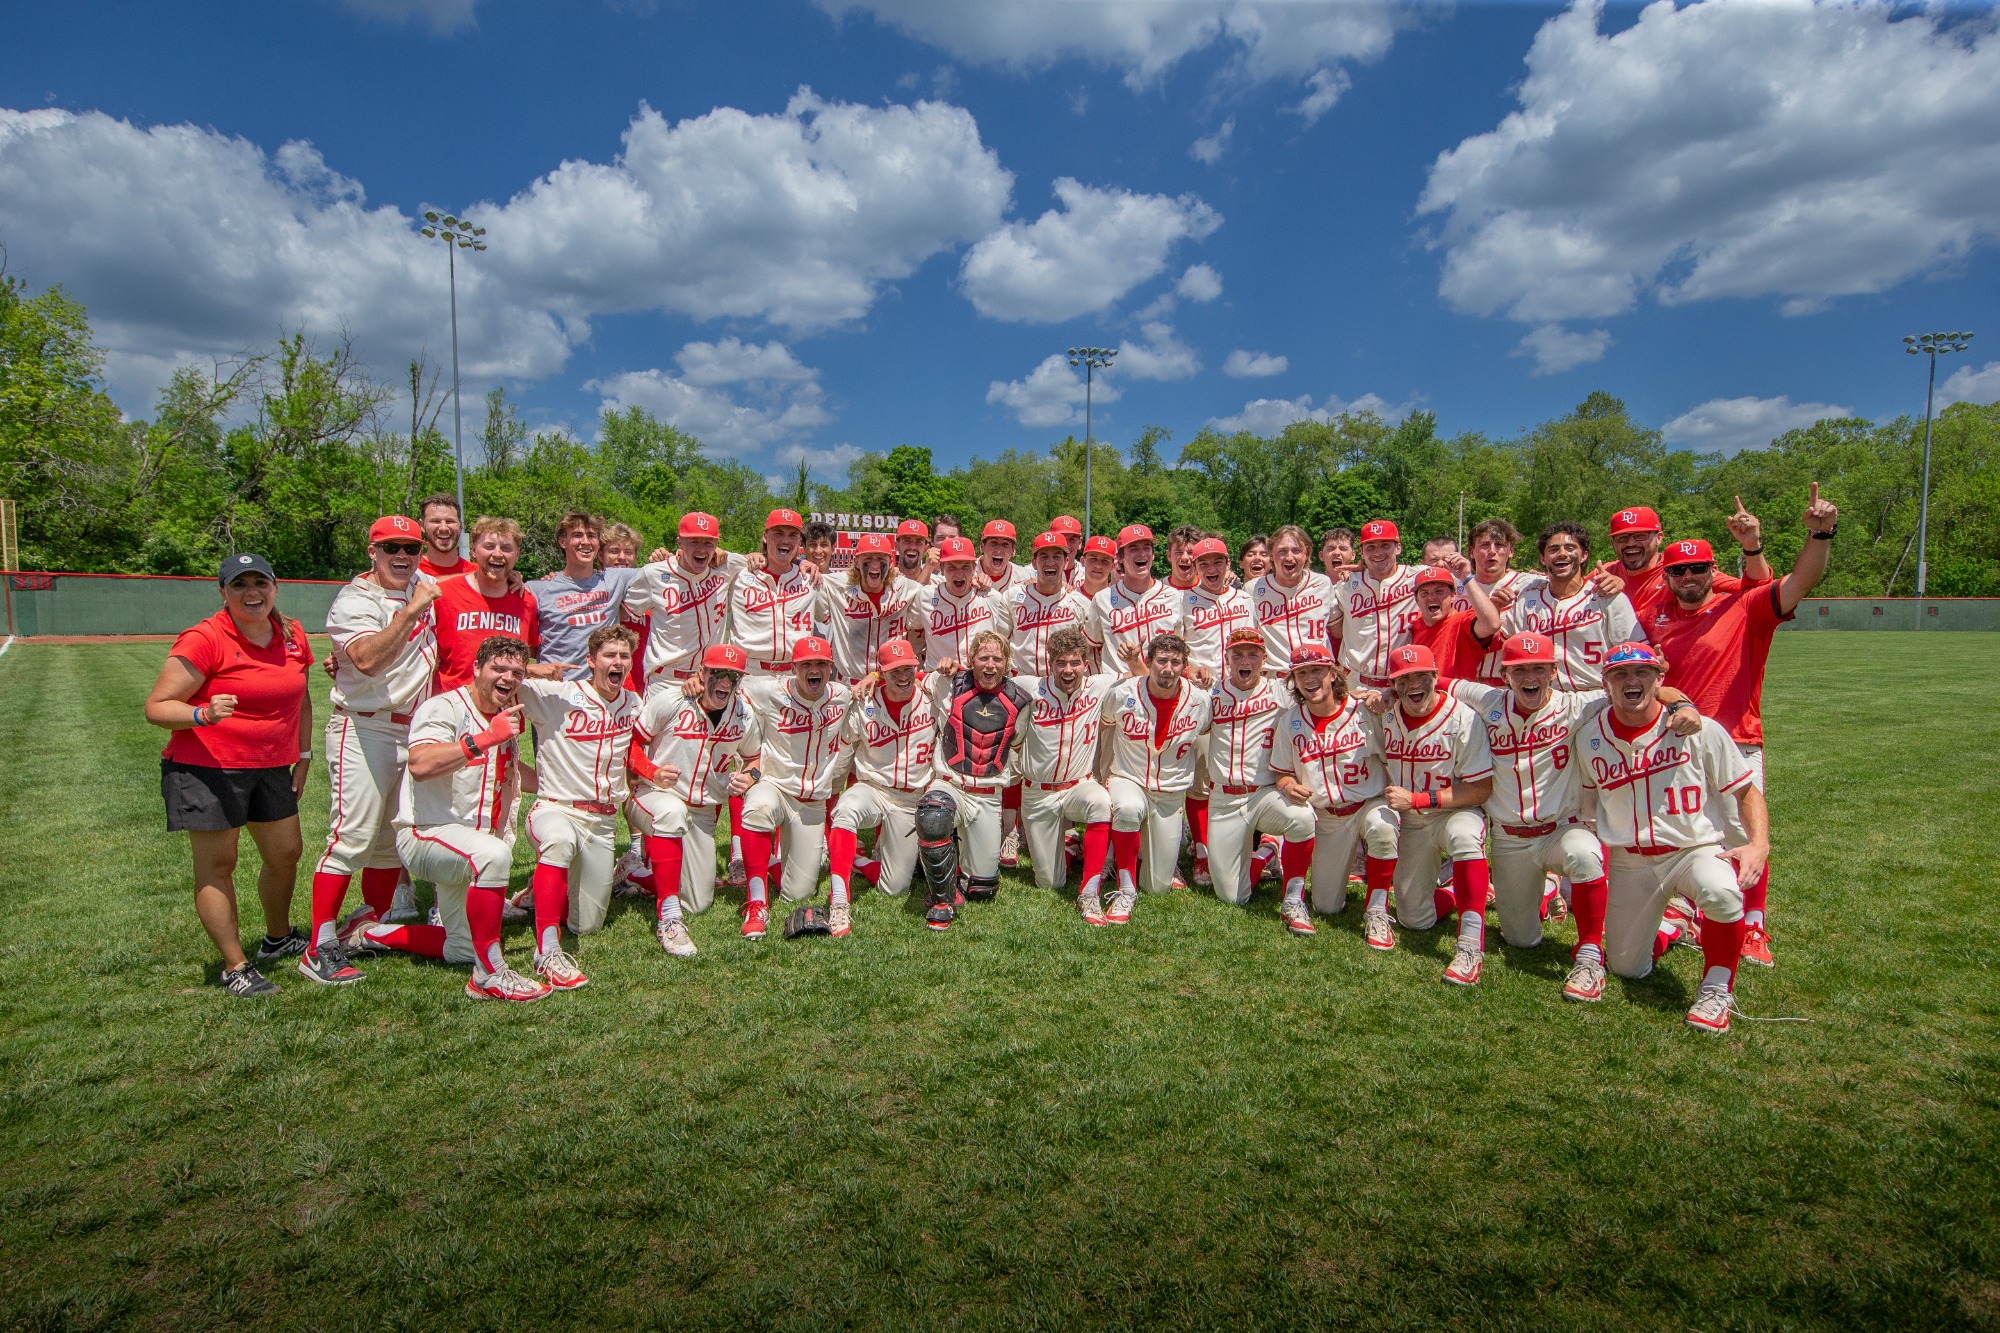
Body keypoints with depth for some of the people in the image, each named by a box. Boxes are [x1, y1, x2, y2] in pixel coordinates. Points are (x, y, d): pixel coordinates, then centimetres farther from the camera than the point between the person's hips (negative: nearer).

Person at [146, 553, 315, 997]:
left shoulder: (292, 634, 4)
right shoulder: (204, 639, -15)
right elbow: (157, 706, -15)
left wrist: (303, 755, 12)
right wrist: (203, 715, -34)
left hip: (271, 767, 7)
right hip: (207, 768, -6)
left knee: (286, 854, 15)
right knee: (218, 864, -1)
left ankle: (278, 940, 37)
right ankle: (235, 968, 9)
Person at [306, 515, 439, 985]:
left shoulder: (425, 584, 11)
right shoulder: (355, 599, -10)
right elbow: (367, 659, -28)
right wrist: (411, 611, -27)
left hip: (414, 730, 7)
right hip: (364, 729, -7)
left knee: (395, 835, 13)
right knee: (353, 834, -9)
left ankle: (371, 923, 27)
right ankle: (319, 949, -2)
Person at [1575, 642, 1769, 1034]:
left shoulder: (1700, 729, -10)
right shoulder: (1589, 737, -2)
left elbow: (1746, 791, -3)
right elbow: (1579, 803, 11)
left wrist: (1758, 844, -19)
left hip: (1696, 850, -3)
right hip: (1628, 862, 3)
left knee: (1721, 892, -39)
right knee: (1626, 968, 5)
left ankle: (1717, 988, -12)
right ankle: (1666, 929, 40)